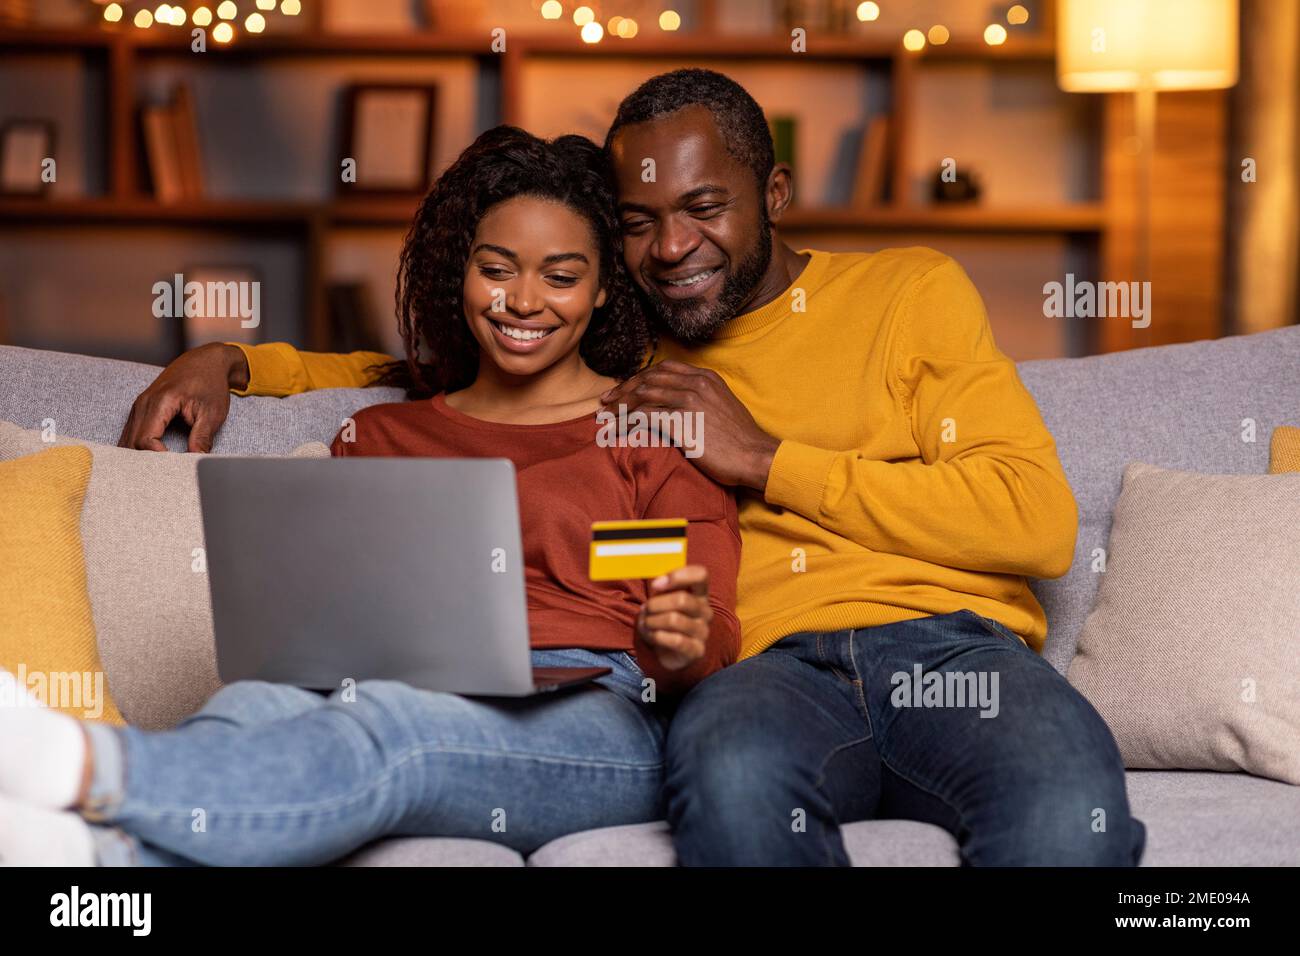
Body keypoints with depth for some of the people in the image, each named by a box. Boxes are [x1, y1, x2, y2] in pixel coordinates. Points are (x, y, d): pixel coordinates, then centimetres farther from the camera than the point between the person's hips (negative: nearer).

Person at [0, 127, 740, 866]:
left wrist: (682, 650, -19)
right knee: (262, 702, -33)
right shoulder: (379, 438, 26)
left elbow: (712, 650, 7)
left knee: (387, 728, -37)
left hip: (604, 723, -3)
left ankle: (77, 765, -60)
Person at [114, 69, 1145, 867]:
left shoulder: (912, 291, 17)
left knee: (1068, 818, -37)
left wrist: (765, 460, 1)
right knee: (731, 766, -38)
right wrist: (231, 363, 23)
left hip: (953, 640, -1)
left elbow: (1039, 523, 4)